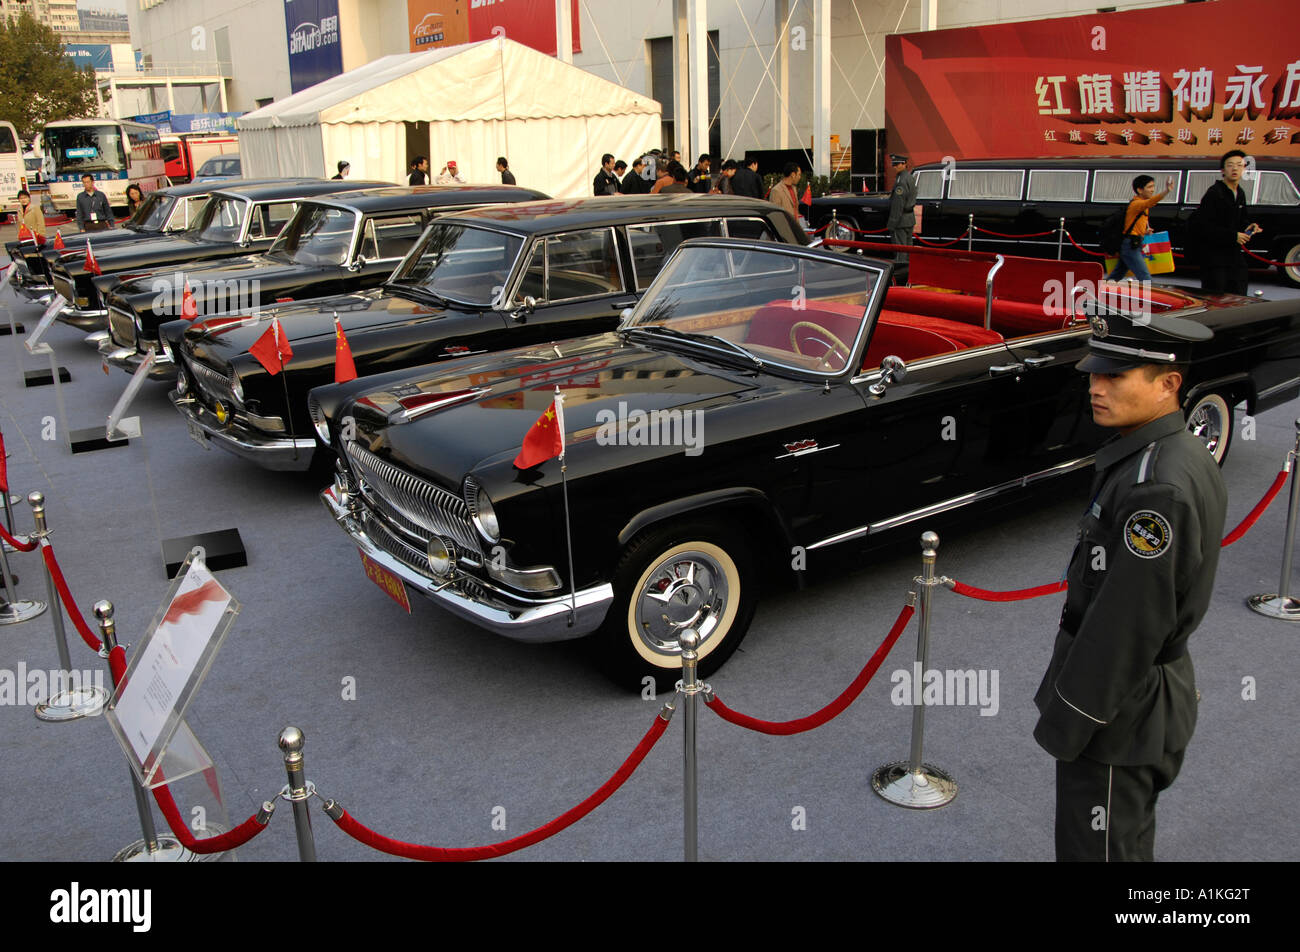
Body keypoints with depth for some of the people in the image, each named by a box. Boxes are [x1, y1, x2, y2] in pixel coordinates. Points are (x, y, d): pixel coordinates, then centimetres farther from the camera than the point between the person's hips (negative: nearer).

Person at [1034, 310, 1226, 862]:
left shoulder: (1156, 487, -29)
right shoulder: (1181, 455, 4)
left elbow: (1129, 624, -27)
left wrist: (1066, 720, -17)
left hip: (1121, 711, -10)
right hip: (1153, 693, 10)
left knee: (1097, 848, 6)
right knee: (1130, 841, 26)